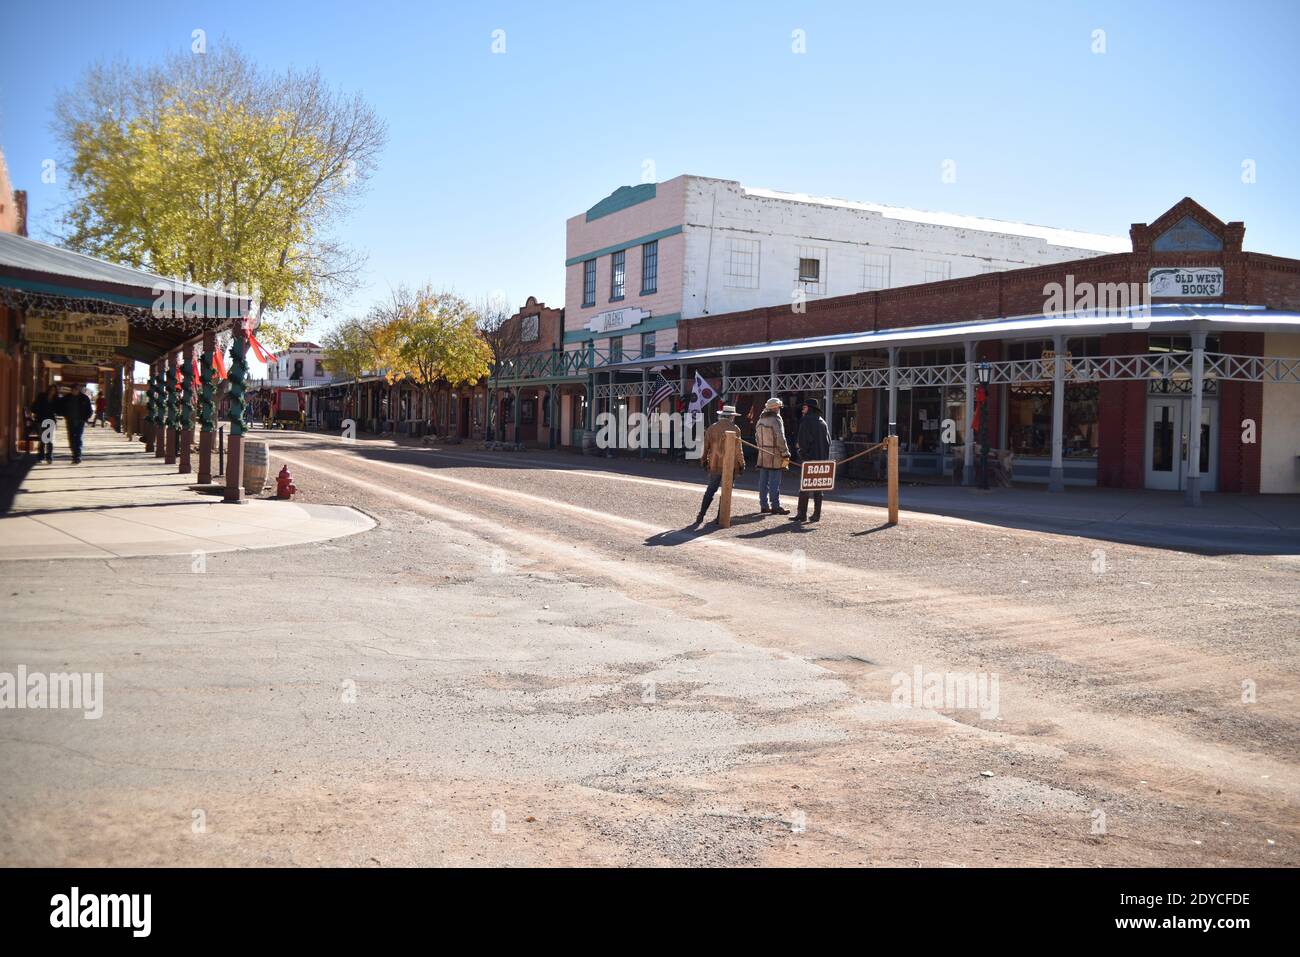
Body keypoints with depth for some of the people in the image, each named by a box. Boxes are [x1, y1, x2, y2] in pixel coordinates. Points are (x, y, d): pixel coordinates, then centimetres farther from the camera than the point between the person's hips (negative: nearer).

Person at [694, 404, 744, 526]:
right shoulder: (734, 429, -8)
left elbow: (706, 446, 7)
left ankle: (701, 515, 7)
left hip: (714, 465, 3)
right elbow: (738, 449, -7)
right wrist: (741, 464, 2)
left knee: (711, 490, 12)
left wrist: (704, 460, 18)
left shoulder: (711, 428, 3)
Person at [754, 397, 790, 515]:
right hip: (775, 457, -8)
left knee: (763, 481, 10)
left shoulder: (760, 420, 13)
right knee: (774, 482, -5)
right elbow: (780, 439, -17)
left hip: (763, 456, 8)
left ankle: (764, 505, 14)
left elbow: (757, 438, 19)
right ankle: (775, 506, -2)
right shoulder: (776, 420, -13)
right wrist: (785, 455, -13)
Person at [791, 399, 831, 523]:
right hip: (821, 457, 7)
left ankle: (802, 514, -4)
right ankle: (817, 514, 10)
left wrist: (798, 444, 3)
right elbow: (828, 440, 14)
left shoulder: (806, 420, -8)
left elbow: (802, 440, -16)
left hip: (809, 457, -7)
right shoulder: (822, 422, 13)